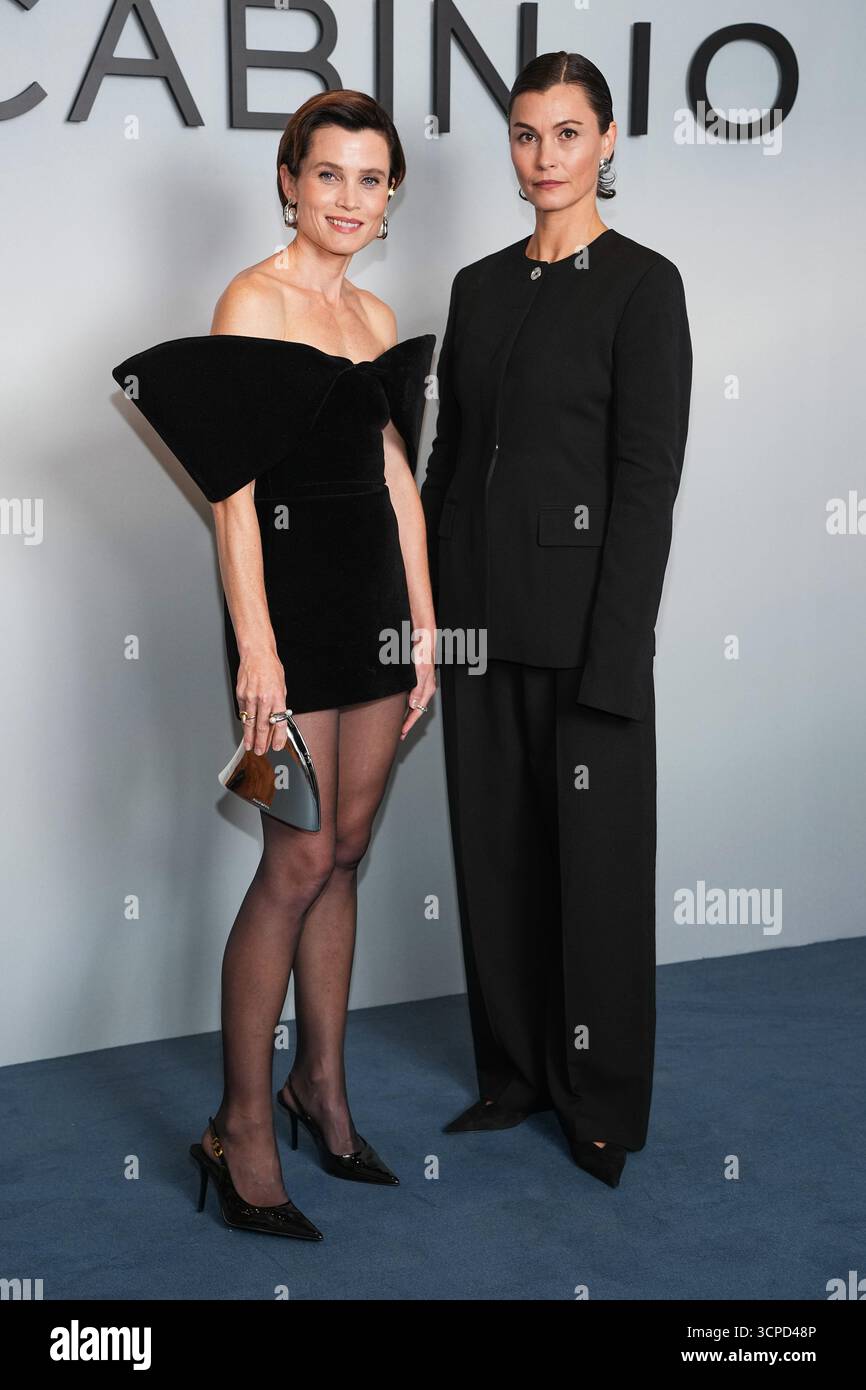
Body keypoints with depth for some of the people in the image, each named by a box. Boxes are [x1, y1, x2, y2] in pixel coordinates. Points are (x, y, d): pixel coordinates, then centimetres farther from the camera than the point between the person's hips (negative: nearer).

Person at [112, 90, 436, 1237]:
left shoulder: (376, 315, 14)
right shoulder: (254, 301, -7)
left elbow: (399, 478, 15)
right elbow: (233, 487, -13)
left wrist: (425, 623, 11)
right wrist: (256, 646, -18)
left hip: (376, 601, 7)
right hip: (293, 595, -7)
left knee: (346, 853, 12)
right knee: (300, 862, -6)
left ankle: (322, 1087, 25)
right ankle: (243, 1130, 7)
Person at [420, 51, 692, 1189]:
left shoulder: (641, 284, -7)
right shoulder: (480, 285, 12)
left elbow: (648, 477, -13)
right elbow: (449, 450, 14)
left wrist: (613, 655, -18)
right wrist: (425, 606, 9)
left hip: (581, 606, -6)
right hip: (477, 603, 6)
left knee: (594, 850, 4)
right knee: (495, 844, 13)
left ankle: (603, 1099, 21)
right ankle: (516, 1068, 30)